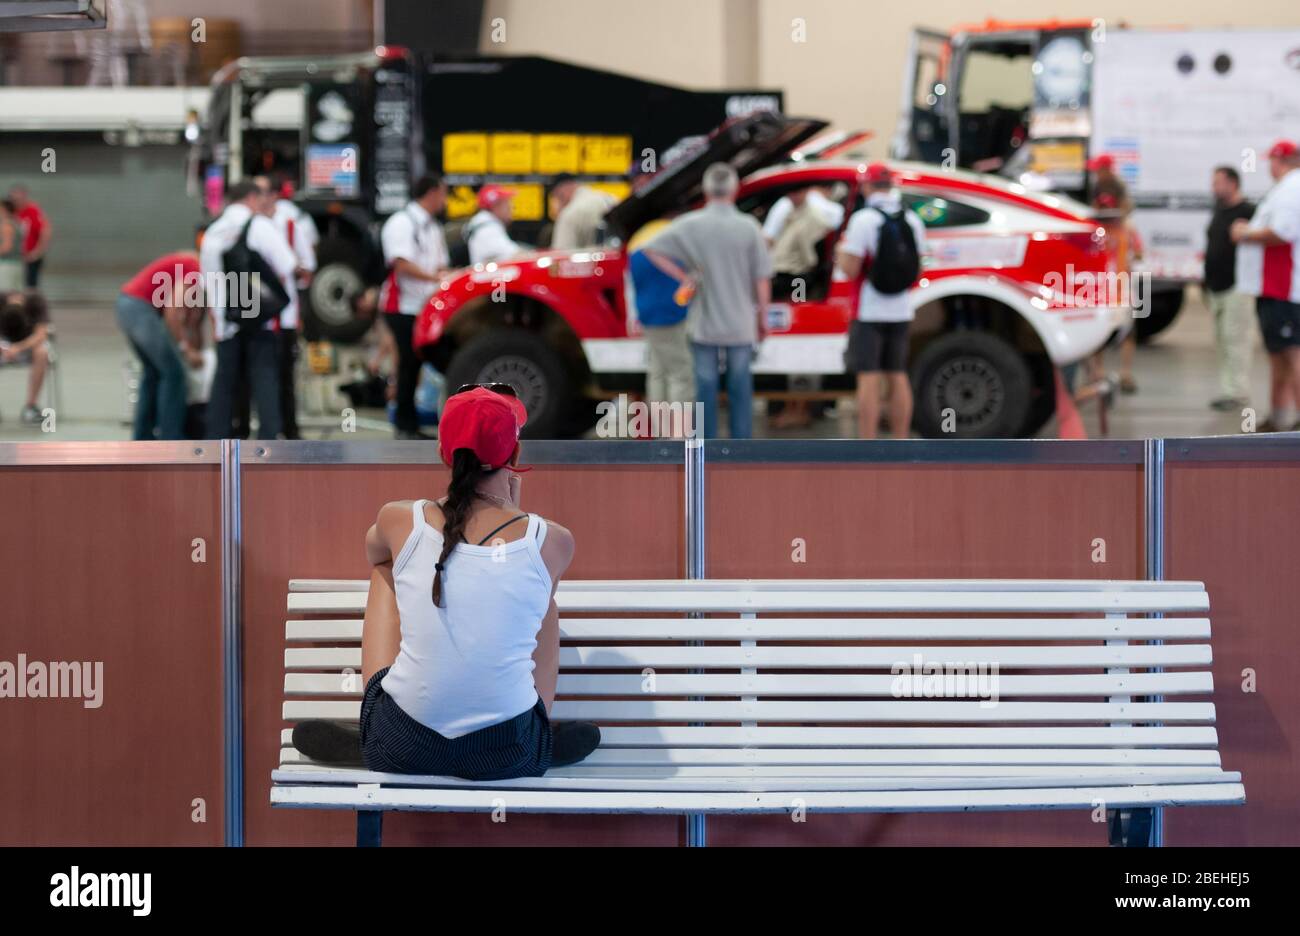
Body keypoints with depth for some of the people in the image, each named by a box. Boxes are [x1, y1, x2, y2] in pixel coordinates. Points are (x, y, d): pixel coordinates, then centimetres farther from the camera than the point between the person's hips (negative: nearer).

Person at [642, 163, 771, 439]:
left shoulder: (690, 225, -5)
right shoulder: (748, 227, -8)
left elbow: (652, 249, -5)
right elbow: (762, 279, -5)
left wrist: (683, 277, -2)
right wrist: (762, 318, 6)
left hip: (704, 325, 1)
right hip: (741, 324, 0)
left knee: (706, 389, 7)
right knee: (740, 391, 8)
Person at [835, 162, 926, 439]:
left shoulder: (863, 219, -13)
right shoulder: (912, 220, 6)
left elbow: (849, 270, -16)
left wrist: (841, 253, 5)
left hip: (869, 312, -6)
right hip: (901, 312, 6)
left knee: (869, 379, -5)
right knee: (898, 377, 11)